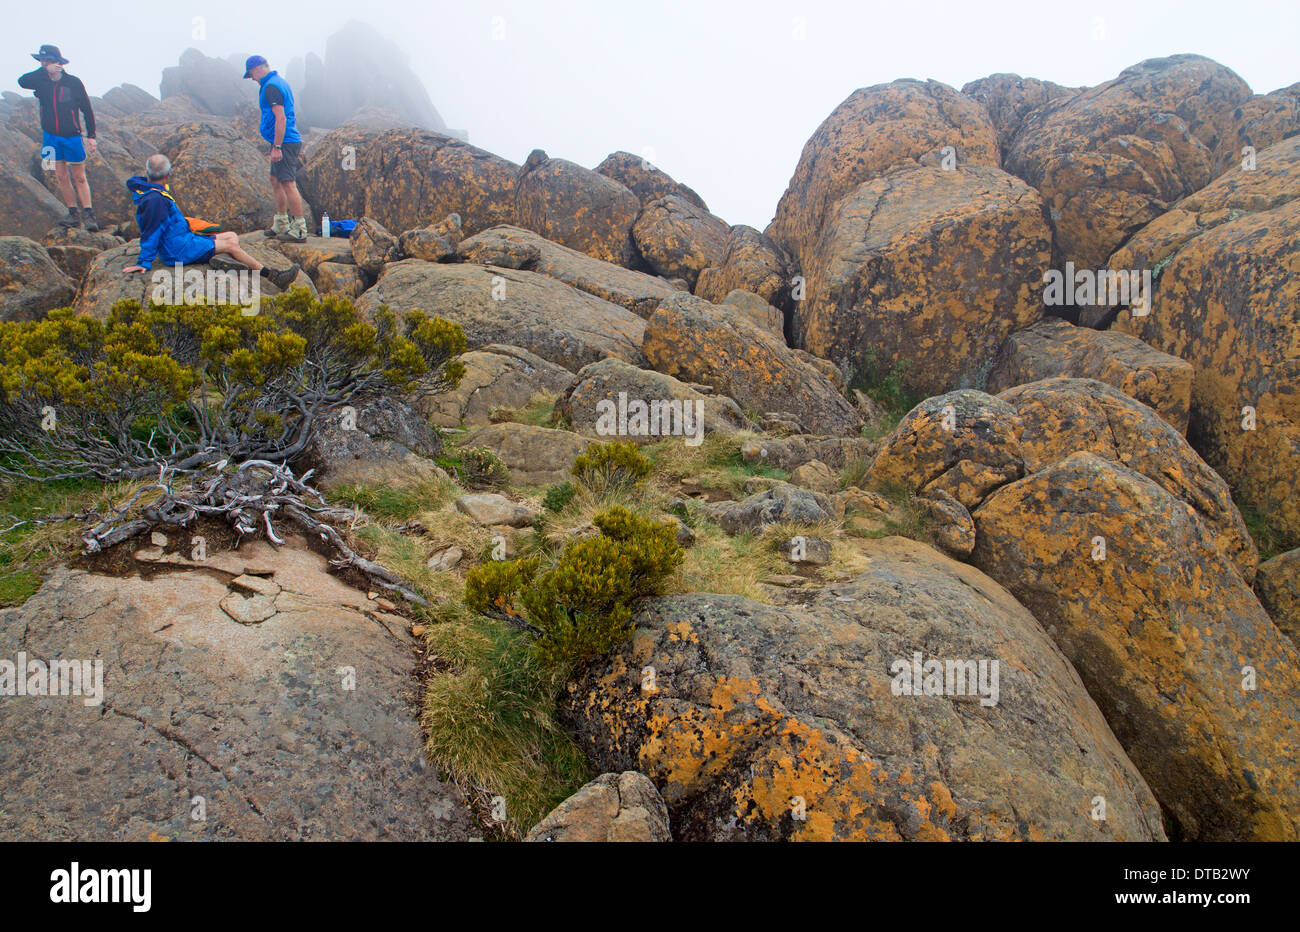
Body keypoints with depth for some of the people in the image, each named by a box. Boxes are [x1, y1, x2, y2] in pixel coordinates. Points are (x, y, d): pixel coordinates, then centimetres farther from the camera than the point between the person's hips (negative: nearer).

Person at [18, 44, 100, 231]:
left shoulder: (73, 83, -7)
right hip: (51, 136, 3)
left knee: (79, 177, -1)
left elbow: (87, 109, -1)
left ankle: (89, 215, 0)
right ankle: (73, 215, 11)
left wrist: (91, 136, -3)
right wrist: (45, 70, -24)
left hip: (71, 137, -3)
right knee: (62, 177, 5)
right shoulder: (42, 81, 0)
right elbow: (22, 81, -19)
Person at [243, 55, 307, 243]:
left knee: (288, 184, -11)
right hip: (292, 141, 11)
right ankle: (281, 225, 24)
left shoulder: (271, 87, -13)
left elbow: (281, 118, -21)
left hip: (285, 143, -11)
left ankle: (299, 231, -12)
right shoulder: (281, 82, 19)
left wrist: (277, 147, -22)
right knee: (275, 181, 18)